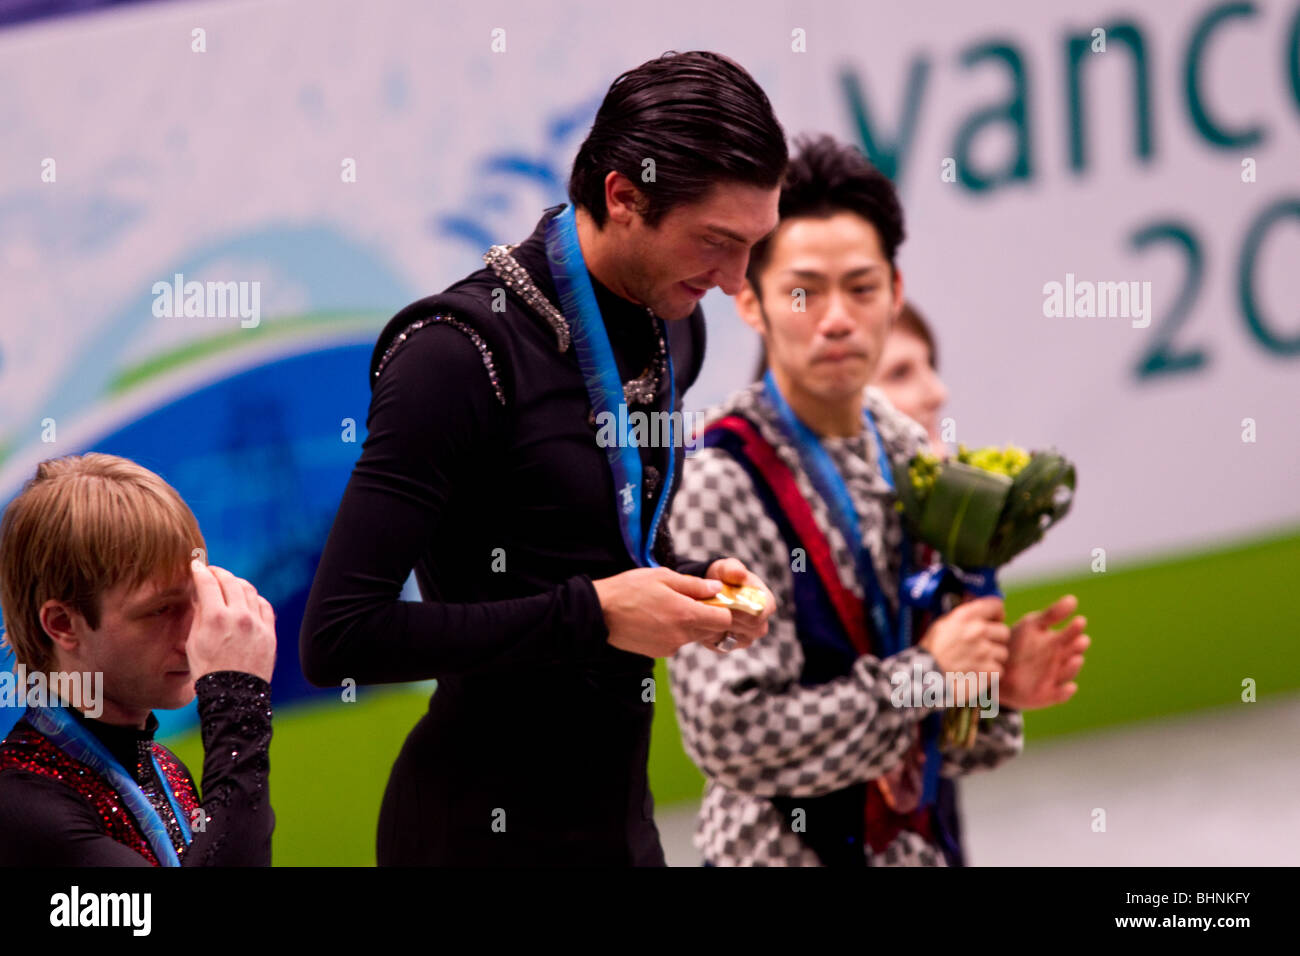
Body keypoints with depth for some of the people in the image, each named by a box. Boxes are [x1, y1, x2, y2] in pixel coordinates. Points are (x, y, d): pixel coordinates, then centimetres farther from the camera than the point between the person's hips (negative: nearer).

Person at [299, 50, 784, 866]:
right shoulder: (459, 353, -19)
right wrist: (591, 613, -22)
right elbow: (338, 637, -24)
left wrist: (694, 583, 0)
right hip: (488, 826, -7)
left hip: (621, 813, 7)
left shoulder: (670, 326, 6)